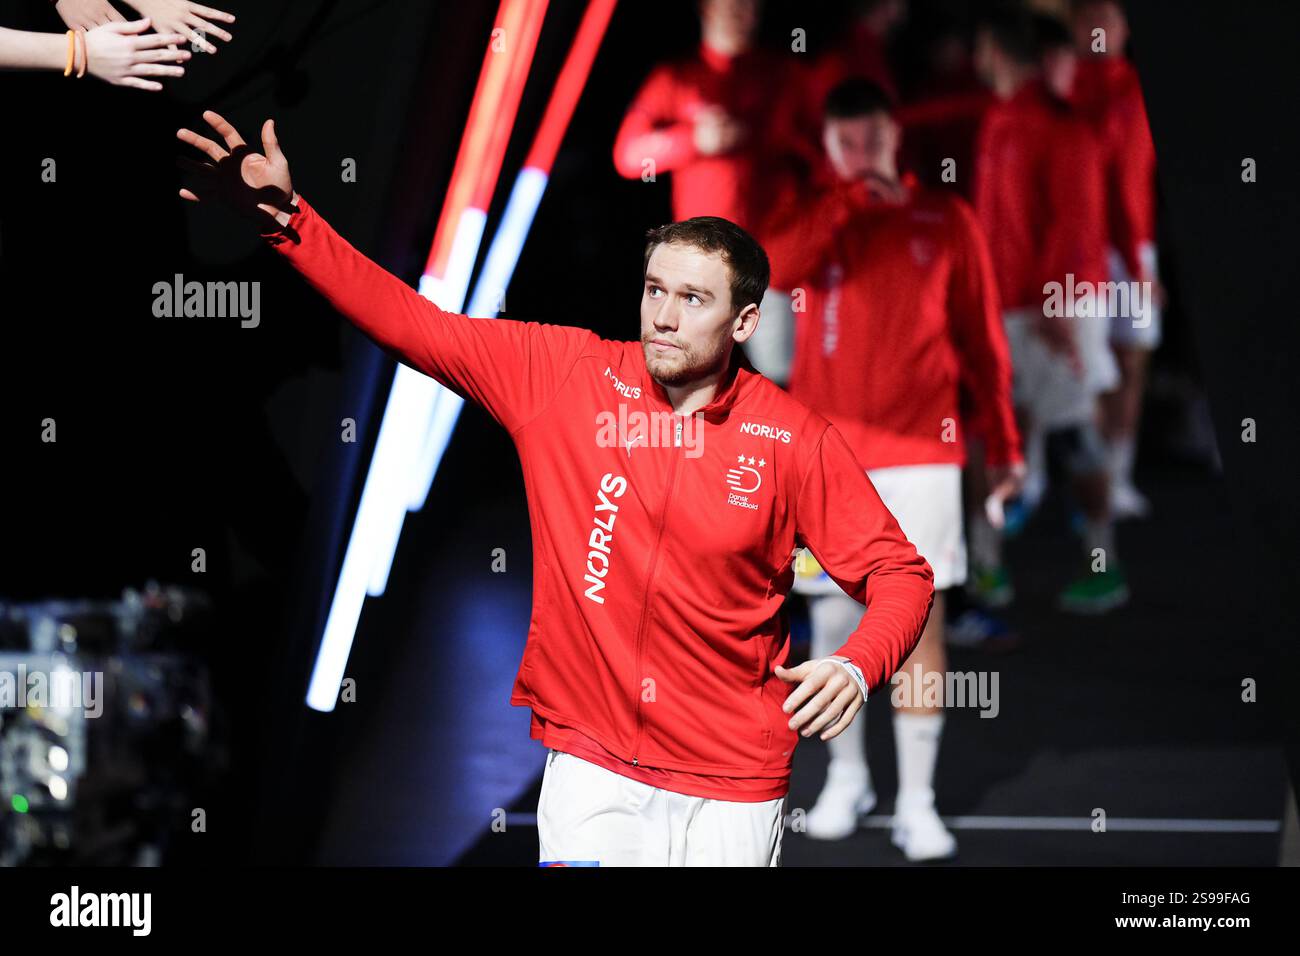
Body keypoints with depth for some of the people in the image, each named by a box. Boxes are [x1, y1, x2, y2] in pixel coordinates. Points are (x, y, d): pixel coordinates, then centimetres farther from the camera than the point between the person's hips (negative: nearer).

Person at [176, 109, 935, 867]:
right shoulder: (565, 374, -2)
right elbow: (412, 323, -1)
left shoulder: (796, 440, -6)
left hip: (732, 785, -1)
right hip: (592, 761, 1)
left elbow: (900, 573, -2)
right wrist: (284, 216, -9)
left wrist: (857, 669, -21)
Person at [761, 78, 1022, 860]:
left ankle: (918, 803, 0)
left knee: (921, 618, -4)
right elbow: (777, 268, -17)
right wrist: (851, 197, -20)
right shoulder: (813, 216, 6)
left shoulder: (946, 219, 4)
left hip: (922, 453, -1)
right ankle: (848, 778, 23)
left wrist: (1004, 444, 1)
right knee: (834, 615, 6)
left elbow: (983, 339, 6)